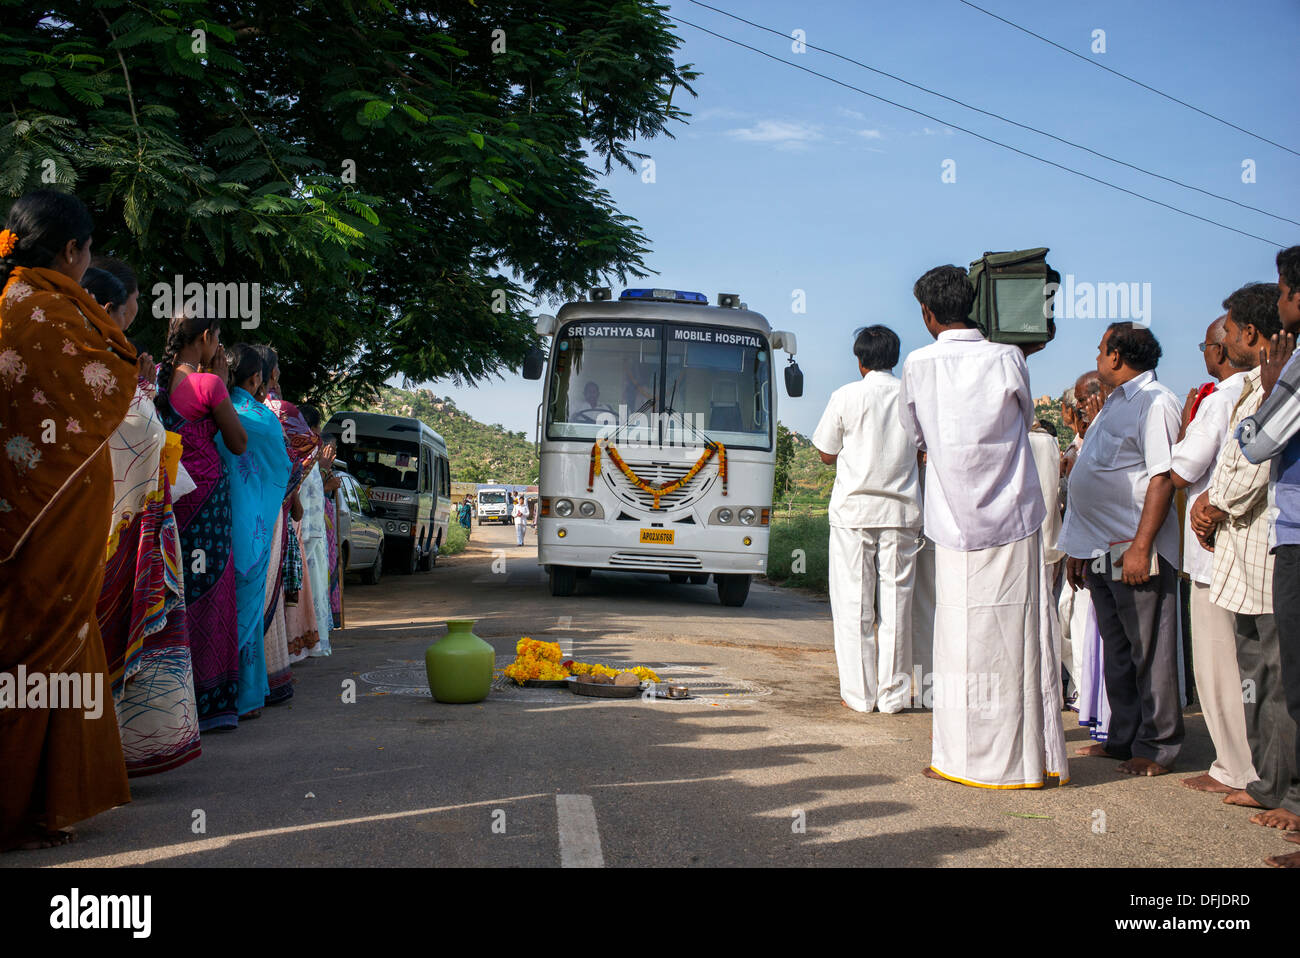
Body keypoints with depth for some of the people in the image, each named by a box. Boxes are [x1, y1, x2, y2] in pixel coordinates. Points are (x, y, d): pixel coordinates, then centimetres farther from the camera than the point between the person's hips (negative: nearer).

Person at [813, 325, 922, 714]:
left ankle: (859, 693, 7)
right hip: (901, 509, 2)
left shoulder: (847, 396, -4)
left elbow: (827, 454, 3)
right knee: (897, 600, 7)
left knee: (854, 604, 4)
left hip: (854, 508, -2)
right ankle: (894, 693, 11)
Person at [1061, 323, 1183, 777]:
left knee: (1148, 653, -1)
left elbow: (1163, 477, -18)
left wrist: (1140, 546, -24)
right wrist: (1078, 550, 21)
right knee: (1117, 650, 14)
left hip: (1135, 552, -9)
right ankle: (1124, 737, 24)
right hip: (1102, 552, 9)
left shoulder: (1155, 402, -11)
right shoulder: (1115, 404, 19)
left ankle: (1156, 748, 7)